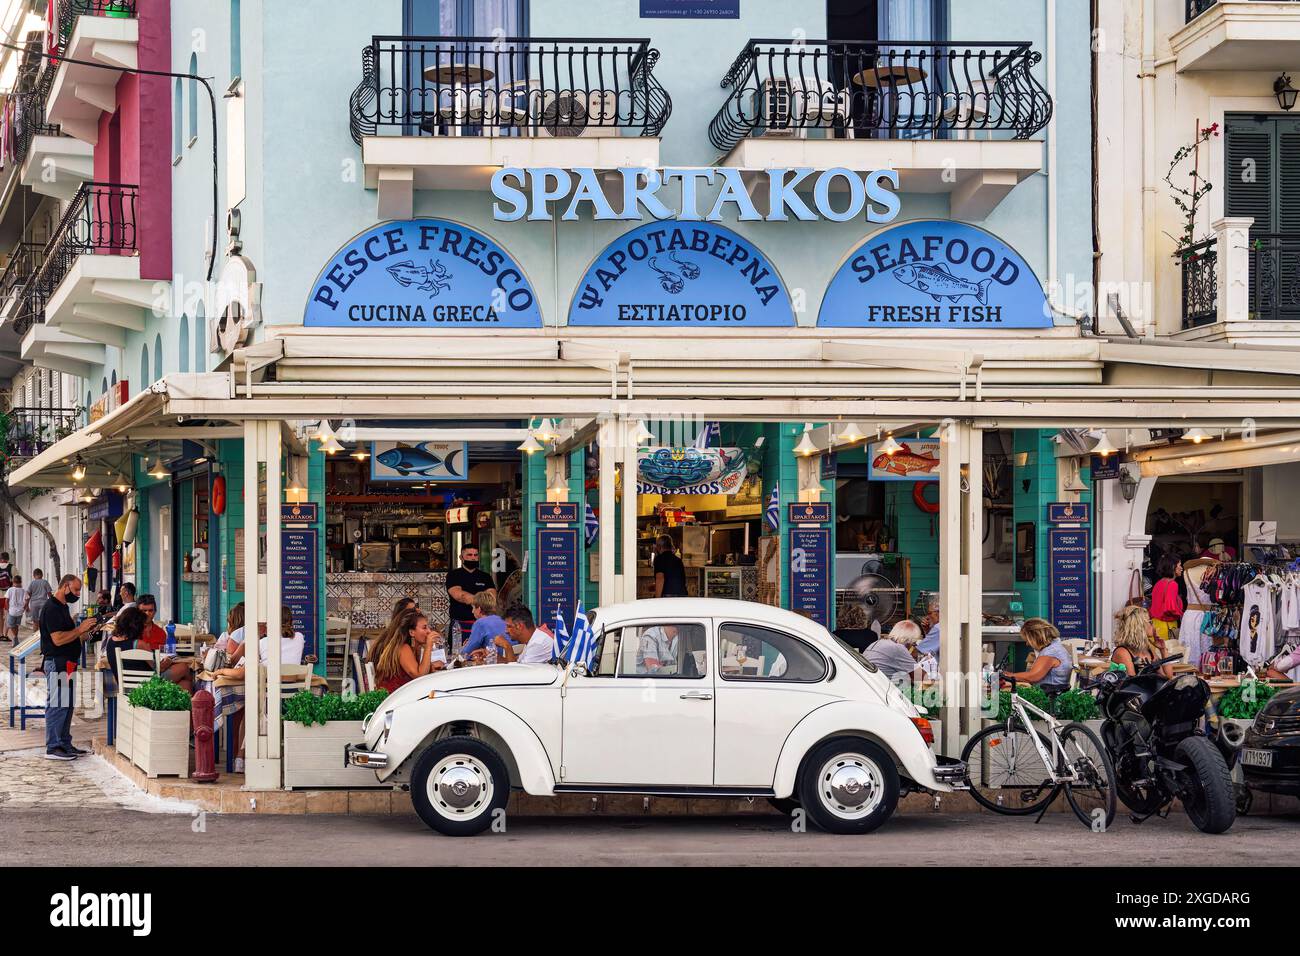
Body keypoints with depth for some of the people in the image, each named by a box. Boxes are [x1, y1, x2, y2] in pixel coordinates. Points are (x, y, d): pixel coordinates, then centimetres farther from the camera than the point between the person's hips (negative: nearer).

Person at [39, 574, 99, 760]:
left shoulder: (63, 607, 18)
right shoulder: (52, 609, -14)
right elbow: (58, 639, -22)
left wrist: (86, 631, 10)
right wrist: (80, 629, -16)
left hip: (66, 663, 11)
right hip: (56, 662, -11)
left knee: (67, 705, 14)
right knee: (57, 706, -9)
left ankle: (65, 744, 20)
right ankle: (53, 748, -7)